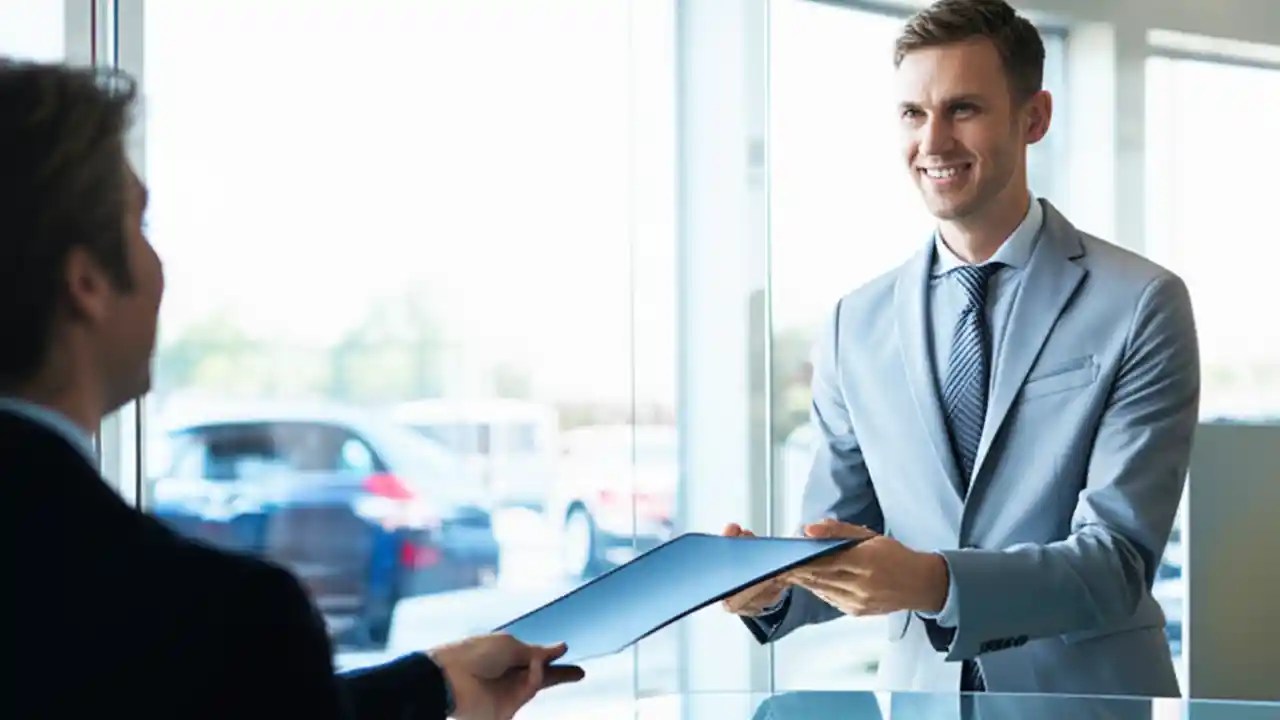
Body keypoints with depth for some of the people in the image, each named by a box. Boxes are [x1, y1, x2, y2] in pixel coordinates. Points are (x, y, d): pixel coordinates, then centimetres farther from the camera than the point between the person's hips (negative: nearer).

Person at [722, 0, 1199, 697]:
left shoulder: (1140, 305, -6)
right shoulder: (855, 326, 5)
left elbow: (1117, 559, -12)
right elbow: (839, 546, 7)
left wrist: (933, 581, -26)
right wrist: (773, 579, -14)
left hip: (1088, 693, -3)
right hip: (918, 689, 3)